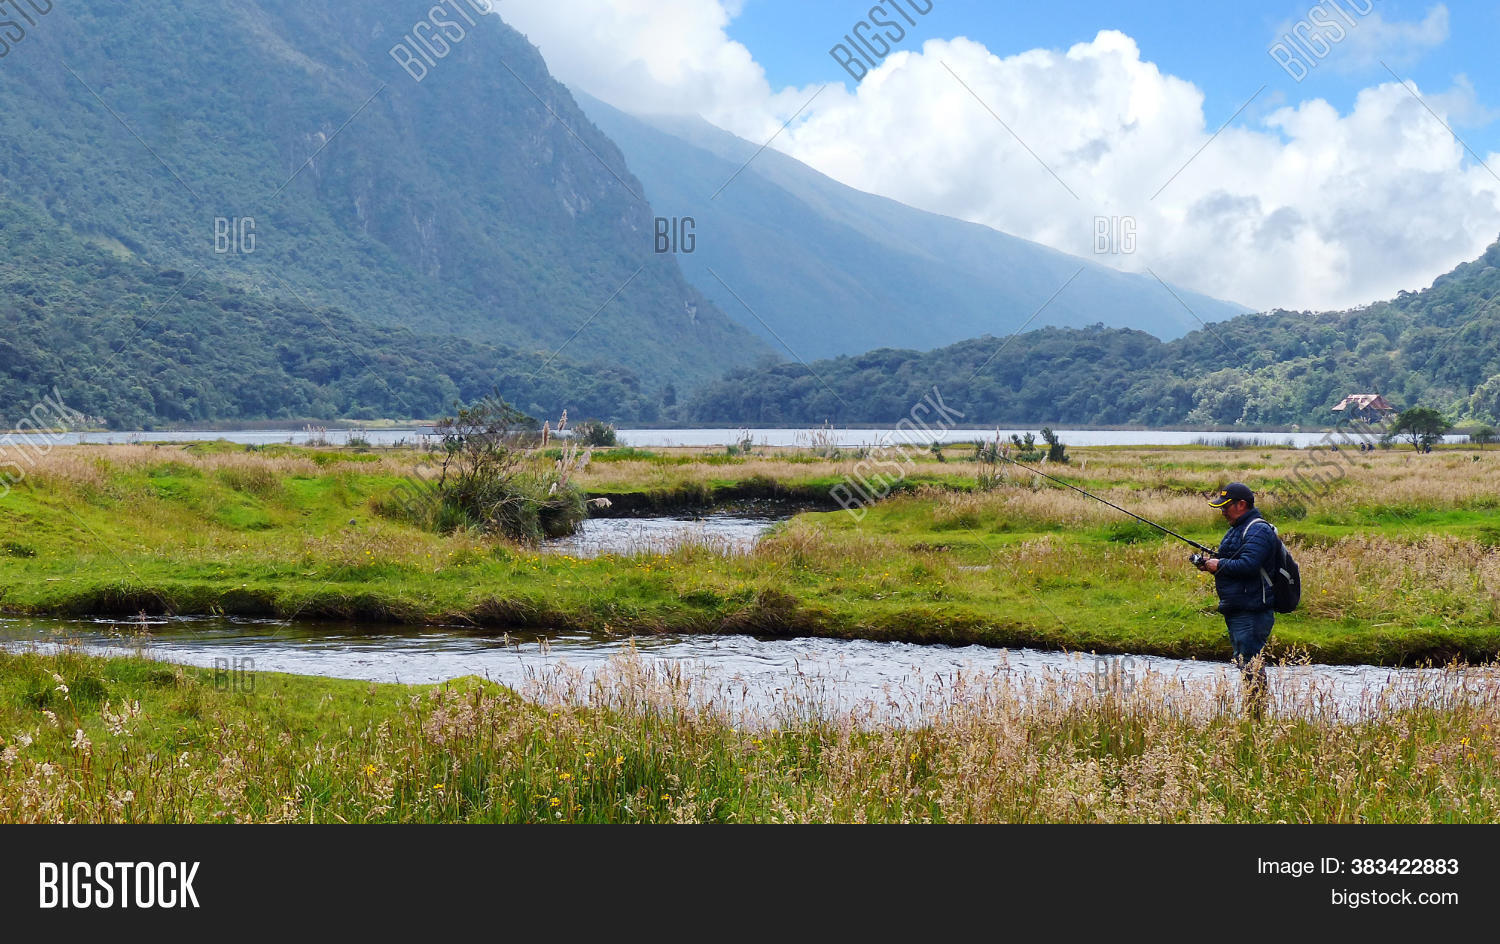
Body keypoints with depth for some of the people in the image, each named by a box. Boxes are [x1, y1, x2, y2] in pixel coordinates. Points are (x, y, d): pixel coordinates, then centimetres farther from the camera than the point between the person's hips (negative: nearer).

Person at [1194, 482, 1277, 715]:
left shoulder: (1258, 530, -15)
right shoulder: (1237, 529, 19)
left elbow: (1248, 565, -26)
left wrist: (1219, 565, -14)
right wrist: (1210, 564, 6)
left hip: (1252, 614, -11)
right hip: (1237, 612, 11)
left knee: (1252, 669, -10)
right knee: (1243, 663, 15)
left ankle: (1258, 716, -7)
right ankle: (1251, 714, 22)